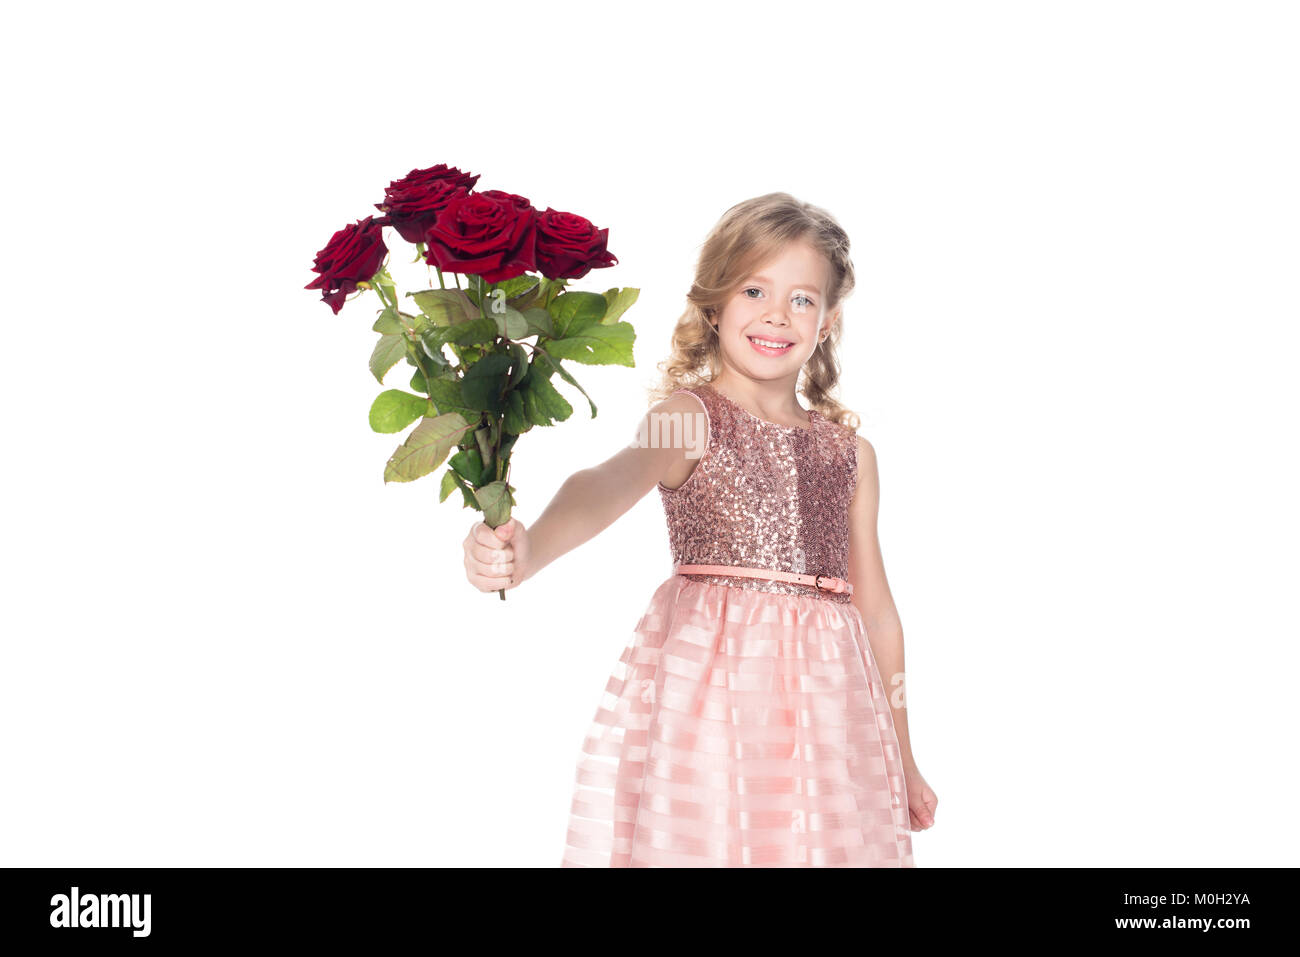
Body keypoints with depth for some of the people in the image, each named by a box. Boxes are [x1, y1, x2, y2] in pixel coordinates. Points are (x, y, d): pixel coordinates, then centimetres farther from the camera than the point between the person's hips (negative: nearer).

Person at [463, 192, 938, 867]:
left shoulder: (850, 453, 12)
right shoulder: (687, 417, -3)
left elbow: (876, 610, 18)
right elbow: (609, 485, -25)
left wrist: (903, 759, 23)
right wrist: (528, 551, -47)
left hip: (826, 698, 4)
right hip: (704, 686, -4)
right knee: (698, 840, -7)